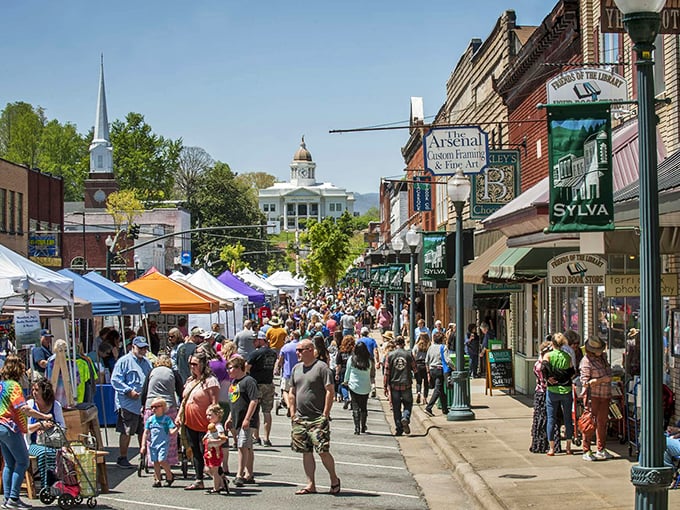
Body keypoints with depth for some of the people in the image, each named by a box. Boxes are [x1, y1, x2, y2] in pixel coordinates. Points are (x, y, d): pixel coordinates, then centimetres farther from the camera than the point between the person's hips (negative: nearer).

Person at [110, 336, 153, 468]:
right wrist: (129, 391, -17)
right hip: (128, 404, -6)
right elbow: (115, 380, -9)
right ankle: (122, 458, 8)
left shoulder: (147, 363, 18)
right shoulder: (124, 361, -4)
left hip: (145, 404, 6)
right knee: (127, 432, -2)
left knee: (144, 431, 11)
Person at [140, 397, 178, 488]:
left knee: (161, 460, -16)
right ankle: (157, 480, 17)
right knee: (155, 462, 7)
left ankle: (169, 476, 4)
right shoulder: (150, 419, 7)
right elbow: (146, 433, 10)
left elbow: (172, 432, -10)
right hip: (153, 444, 5)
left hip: (163, 443, -5)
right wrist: (143, 445, 5)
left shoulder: (167, 419, -5)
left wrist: (177, 428, -30)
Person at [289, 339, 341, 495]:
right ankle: (310, 485, 12)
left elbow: (330, 391, -10)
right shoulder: (296, 368, 14)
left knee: (322, 451, -9)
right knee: (306, 452, 7)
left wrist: (325, 414, -13)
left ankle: (334, 479, 11)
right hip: (300, 418, 6)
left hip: (318, 418, -6)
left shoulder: (322, 367, -7)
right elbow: (292, 393, 19)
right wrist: (293, 414, 11)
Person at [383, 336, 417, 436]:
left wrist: (385, 386, 3)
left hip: (394, 385, 0)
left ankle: (399, 429, 4)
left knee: (396, 408, 7)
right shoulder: (409, 354, -2)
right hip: (406, 384, 0)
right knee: (408, 405, 12)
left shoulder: (390, 355, -2)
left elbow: (387, 372, -2)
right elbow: (415, 370, 5)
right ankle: (405, 418, -15)